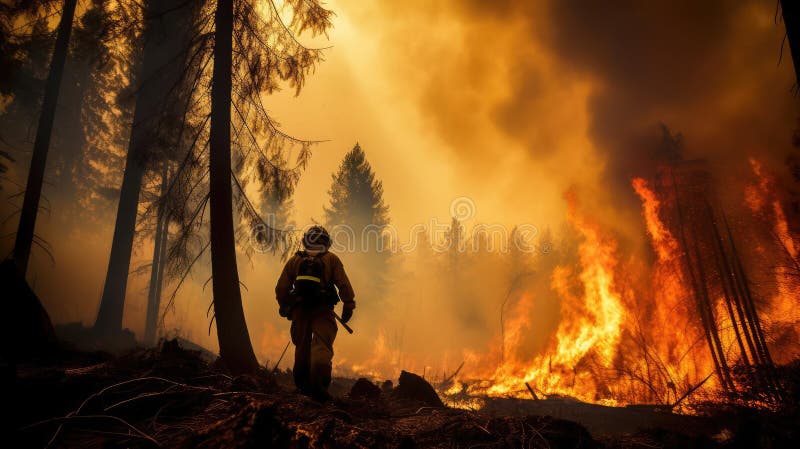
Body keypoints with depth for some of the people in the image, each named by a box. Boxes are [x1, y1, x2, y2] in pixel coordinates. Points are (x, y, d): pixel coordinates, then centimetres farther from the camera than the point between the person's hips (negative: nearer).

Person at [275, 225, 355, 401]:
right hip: (322, 310, -3)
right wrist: (348, 306, 2)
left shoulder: (294, 260, 14)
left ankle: (303, 385, 24)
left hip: (299, 310, 3)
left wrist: (284, 307, 23)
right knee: (322, 346, -10)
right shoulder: (331, 259, 6)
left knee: (302, 347, 17)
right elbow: (344, 285, -2)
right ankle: (318, 384, -29)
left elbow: (281, 288, 12)